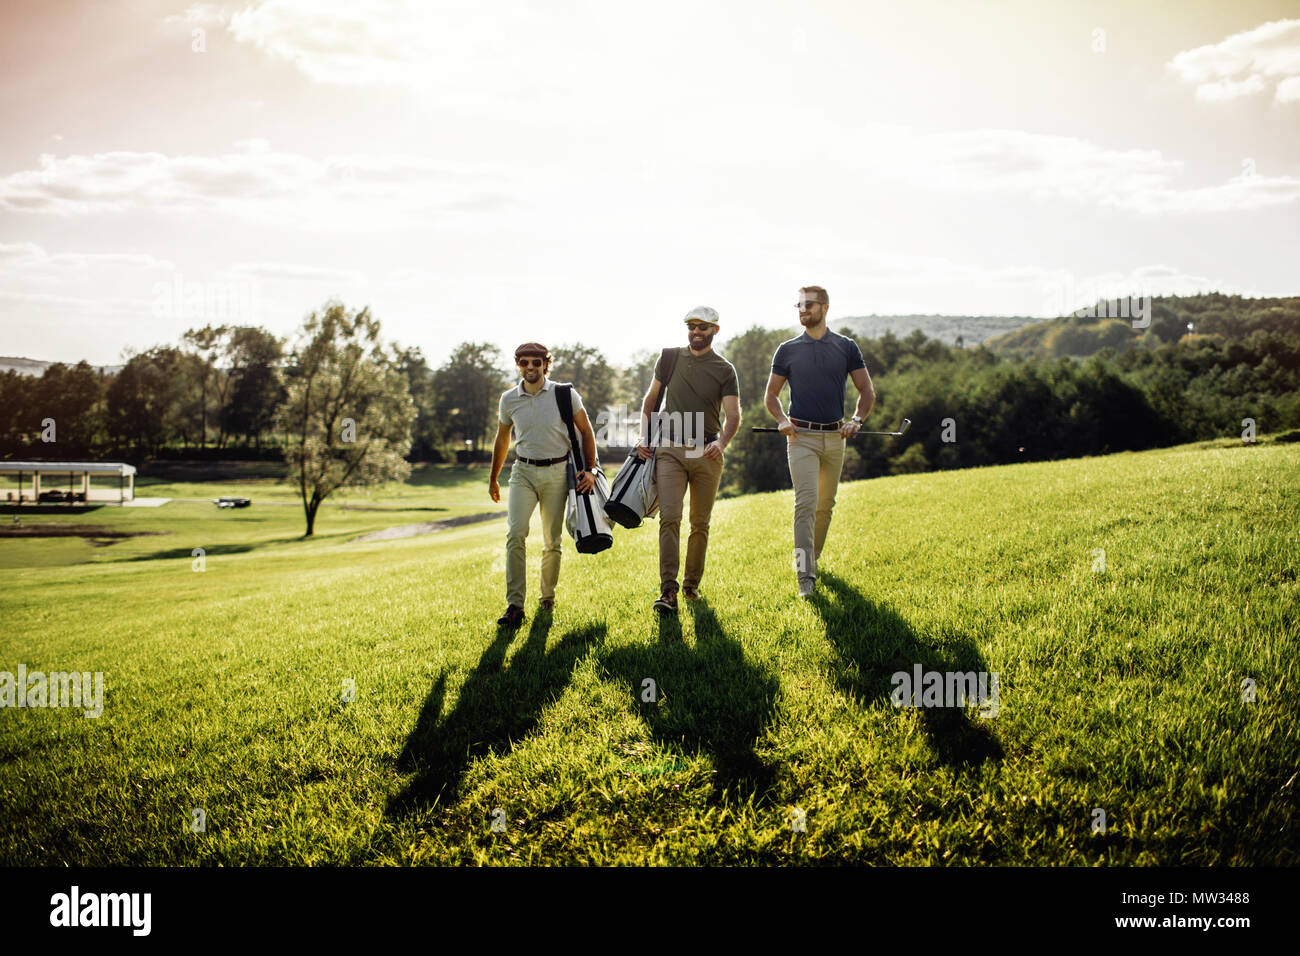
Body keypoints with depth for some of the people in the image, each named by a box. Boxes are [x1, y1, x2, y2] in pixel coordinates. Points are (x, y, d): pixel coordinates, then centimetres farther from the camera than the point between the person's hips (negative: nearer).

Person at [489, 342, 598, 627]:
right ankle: (515, 605, -15)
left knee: (552, 540, 3)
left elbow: (585, 431, 4)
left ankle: (547, 596, 23)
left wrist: (589, 469, -5)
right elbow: (502, 440, 18)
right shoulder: (509, 399, 4)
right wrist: (493, 479, 24)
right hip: (523, 472, 1)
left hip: (557, 472, -1)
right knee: (515, 534, -16)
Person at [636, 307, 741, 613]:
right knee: (669, 518, -13)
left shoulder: (725, 370, 4)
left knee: (700, 523, 6)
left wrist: (722, 442, -24)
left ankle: (692, 585, 19)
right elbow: (650, 399, 18)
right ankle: (668, 591, -16)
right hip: (670, 450, 0)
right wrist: (644, 437, 7)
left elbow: (733, 415, -5)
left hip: (707, 453, 0)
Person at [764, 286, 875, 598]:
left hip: (835, 437, 2)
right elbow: (771, 394, 12)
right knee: (806, 503, -14)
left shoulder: (847, 347, 7)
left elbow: (867, 390, 8)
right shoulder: (787, 350, 6)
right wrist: (782, 420, -7)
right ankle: (805, 576, -17)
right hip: (801, 437, -2)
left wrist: (856, 420, -9)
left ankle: (813, 558, 30)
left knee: (825, 505, 11)